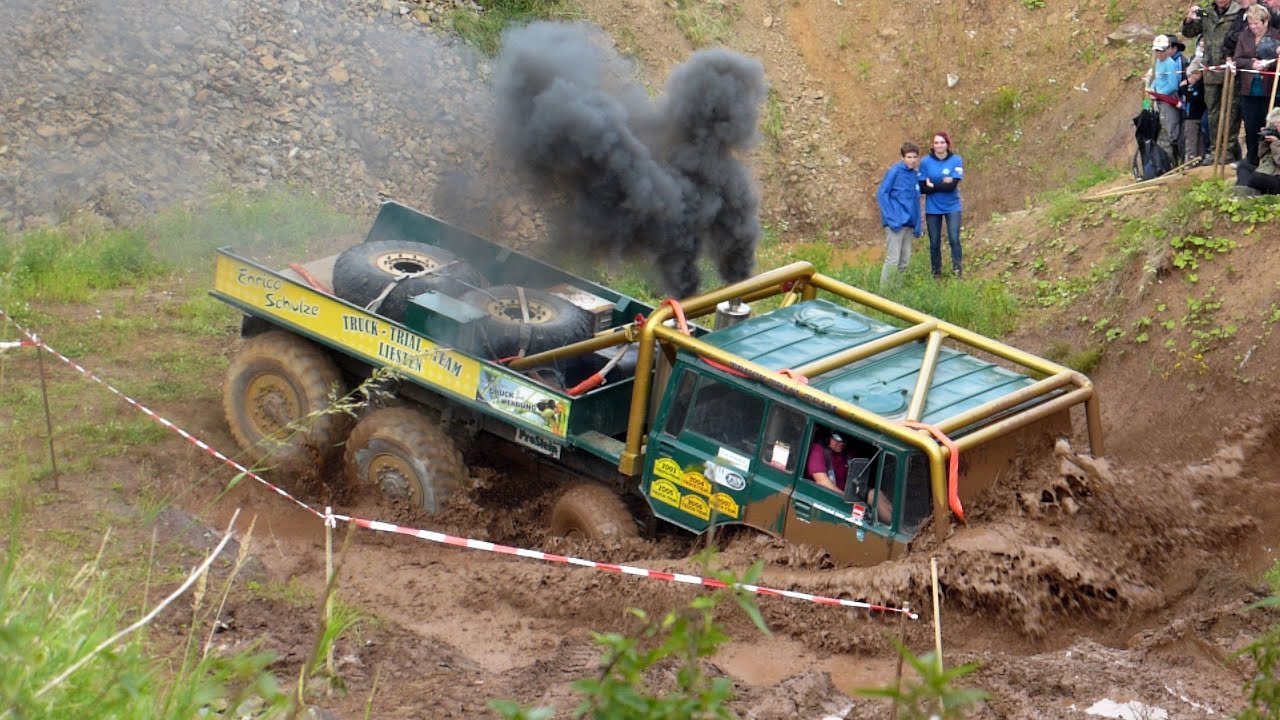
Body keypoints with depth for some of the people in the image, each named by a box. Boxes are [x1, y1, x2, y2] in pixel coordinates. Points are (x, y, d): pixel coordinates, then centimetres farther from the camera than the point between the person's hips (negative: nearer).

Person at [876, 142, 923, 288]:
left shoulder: (914, 175, 13)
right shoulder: (895, 171, -6)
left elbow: (915, 201, 16)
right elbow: (882, 194, -11)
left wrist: (917, 225, 8)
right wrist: (891, 219, -18)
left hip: (908, 224, 7)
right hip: (896, 223, -7)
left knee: (905, 259, 10)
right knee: (893, 259, -9)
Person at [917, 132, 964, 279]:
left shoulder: (956, 160, -6)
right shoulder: (925, 162, -4)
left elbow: (952, 185, -16)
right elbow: (922, 188, -7)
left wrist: (933, 186, -12)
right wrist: (943, 184, -14)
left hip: (952, 207, -1)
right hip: (932, 208, 1)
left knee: (954, 239, -14)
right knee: (934, 243, 6)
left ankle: (957, 269, -6)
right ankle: (936, 273, 16)